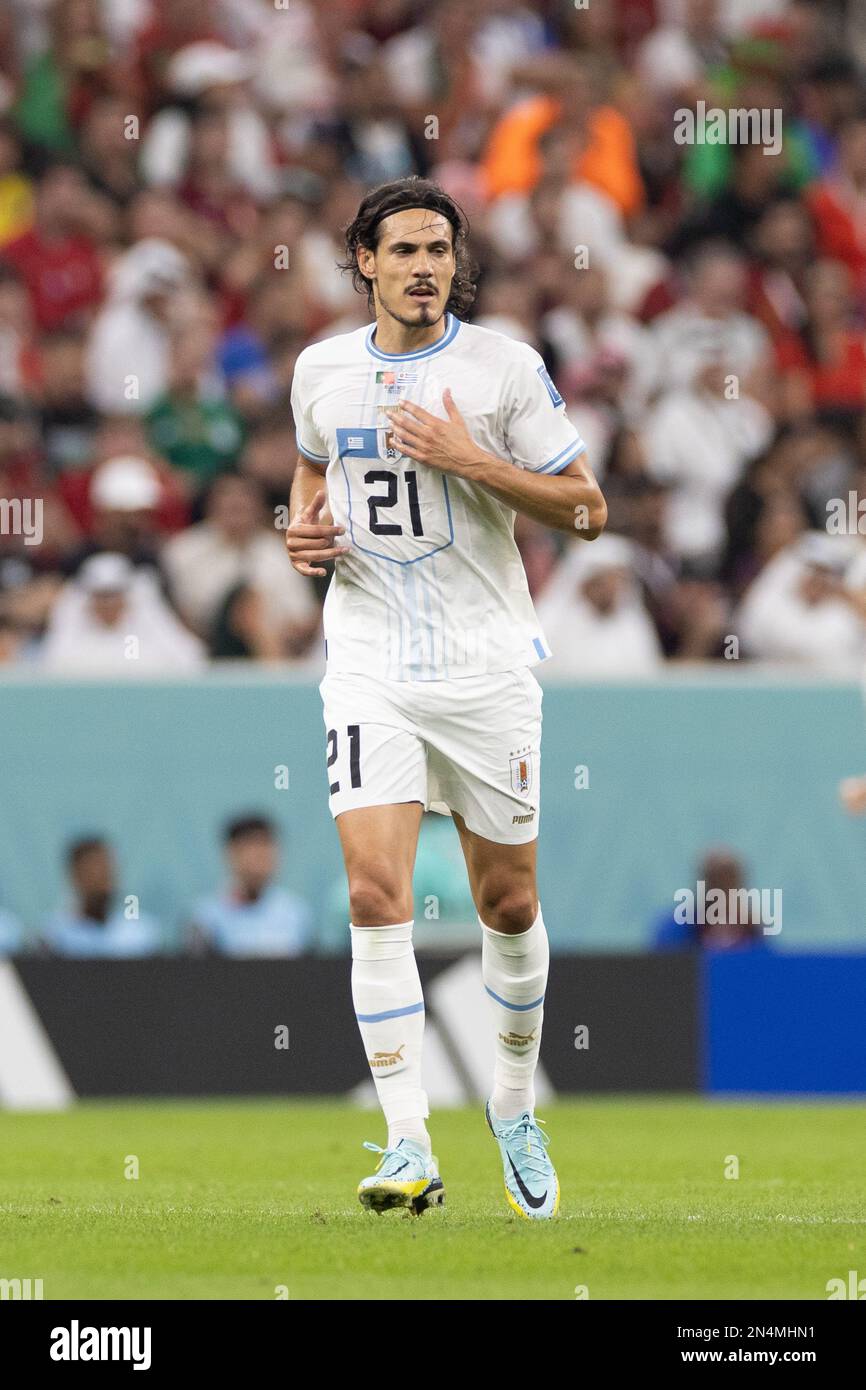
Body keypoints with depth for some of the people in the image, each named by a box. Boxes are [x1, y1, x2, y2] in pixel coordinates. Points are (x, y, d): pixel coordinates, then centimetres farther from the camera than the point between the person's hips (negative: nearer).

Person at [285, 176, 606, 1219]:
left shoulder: (504, 367, -5)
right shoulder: (323, 370, 6)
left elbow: (586, 509, -4)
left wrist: (470, 459, -17)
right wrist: (303, 527, 5)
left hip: (487, 664, -1)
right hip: (370, 669, 1)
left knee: (508, 905, 7)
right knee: (376, 893, -15)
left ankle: (514, 1104, 32)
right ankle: (408, 1150, -16)